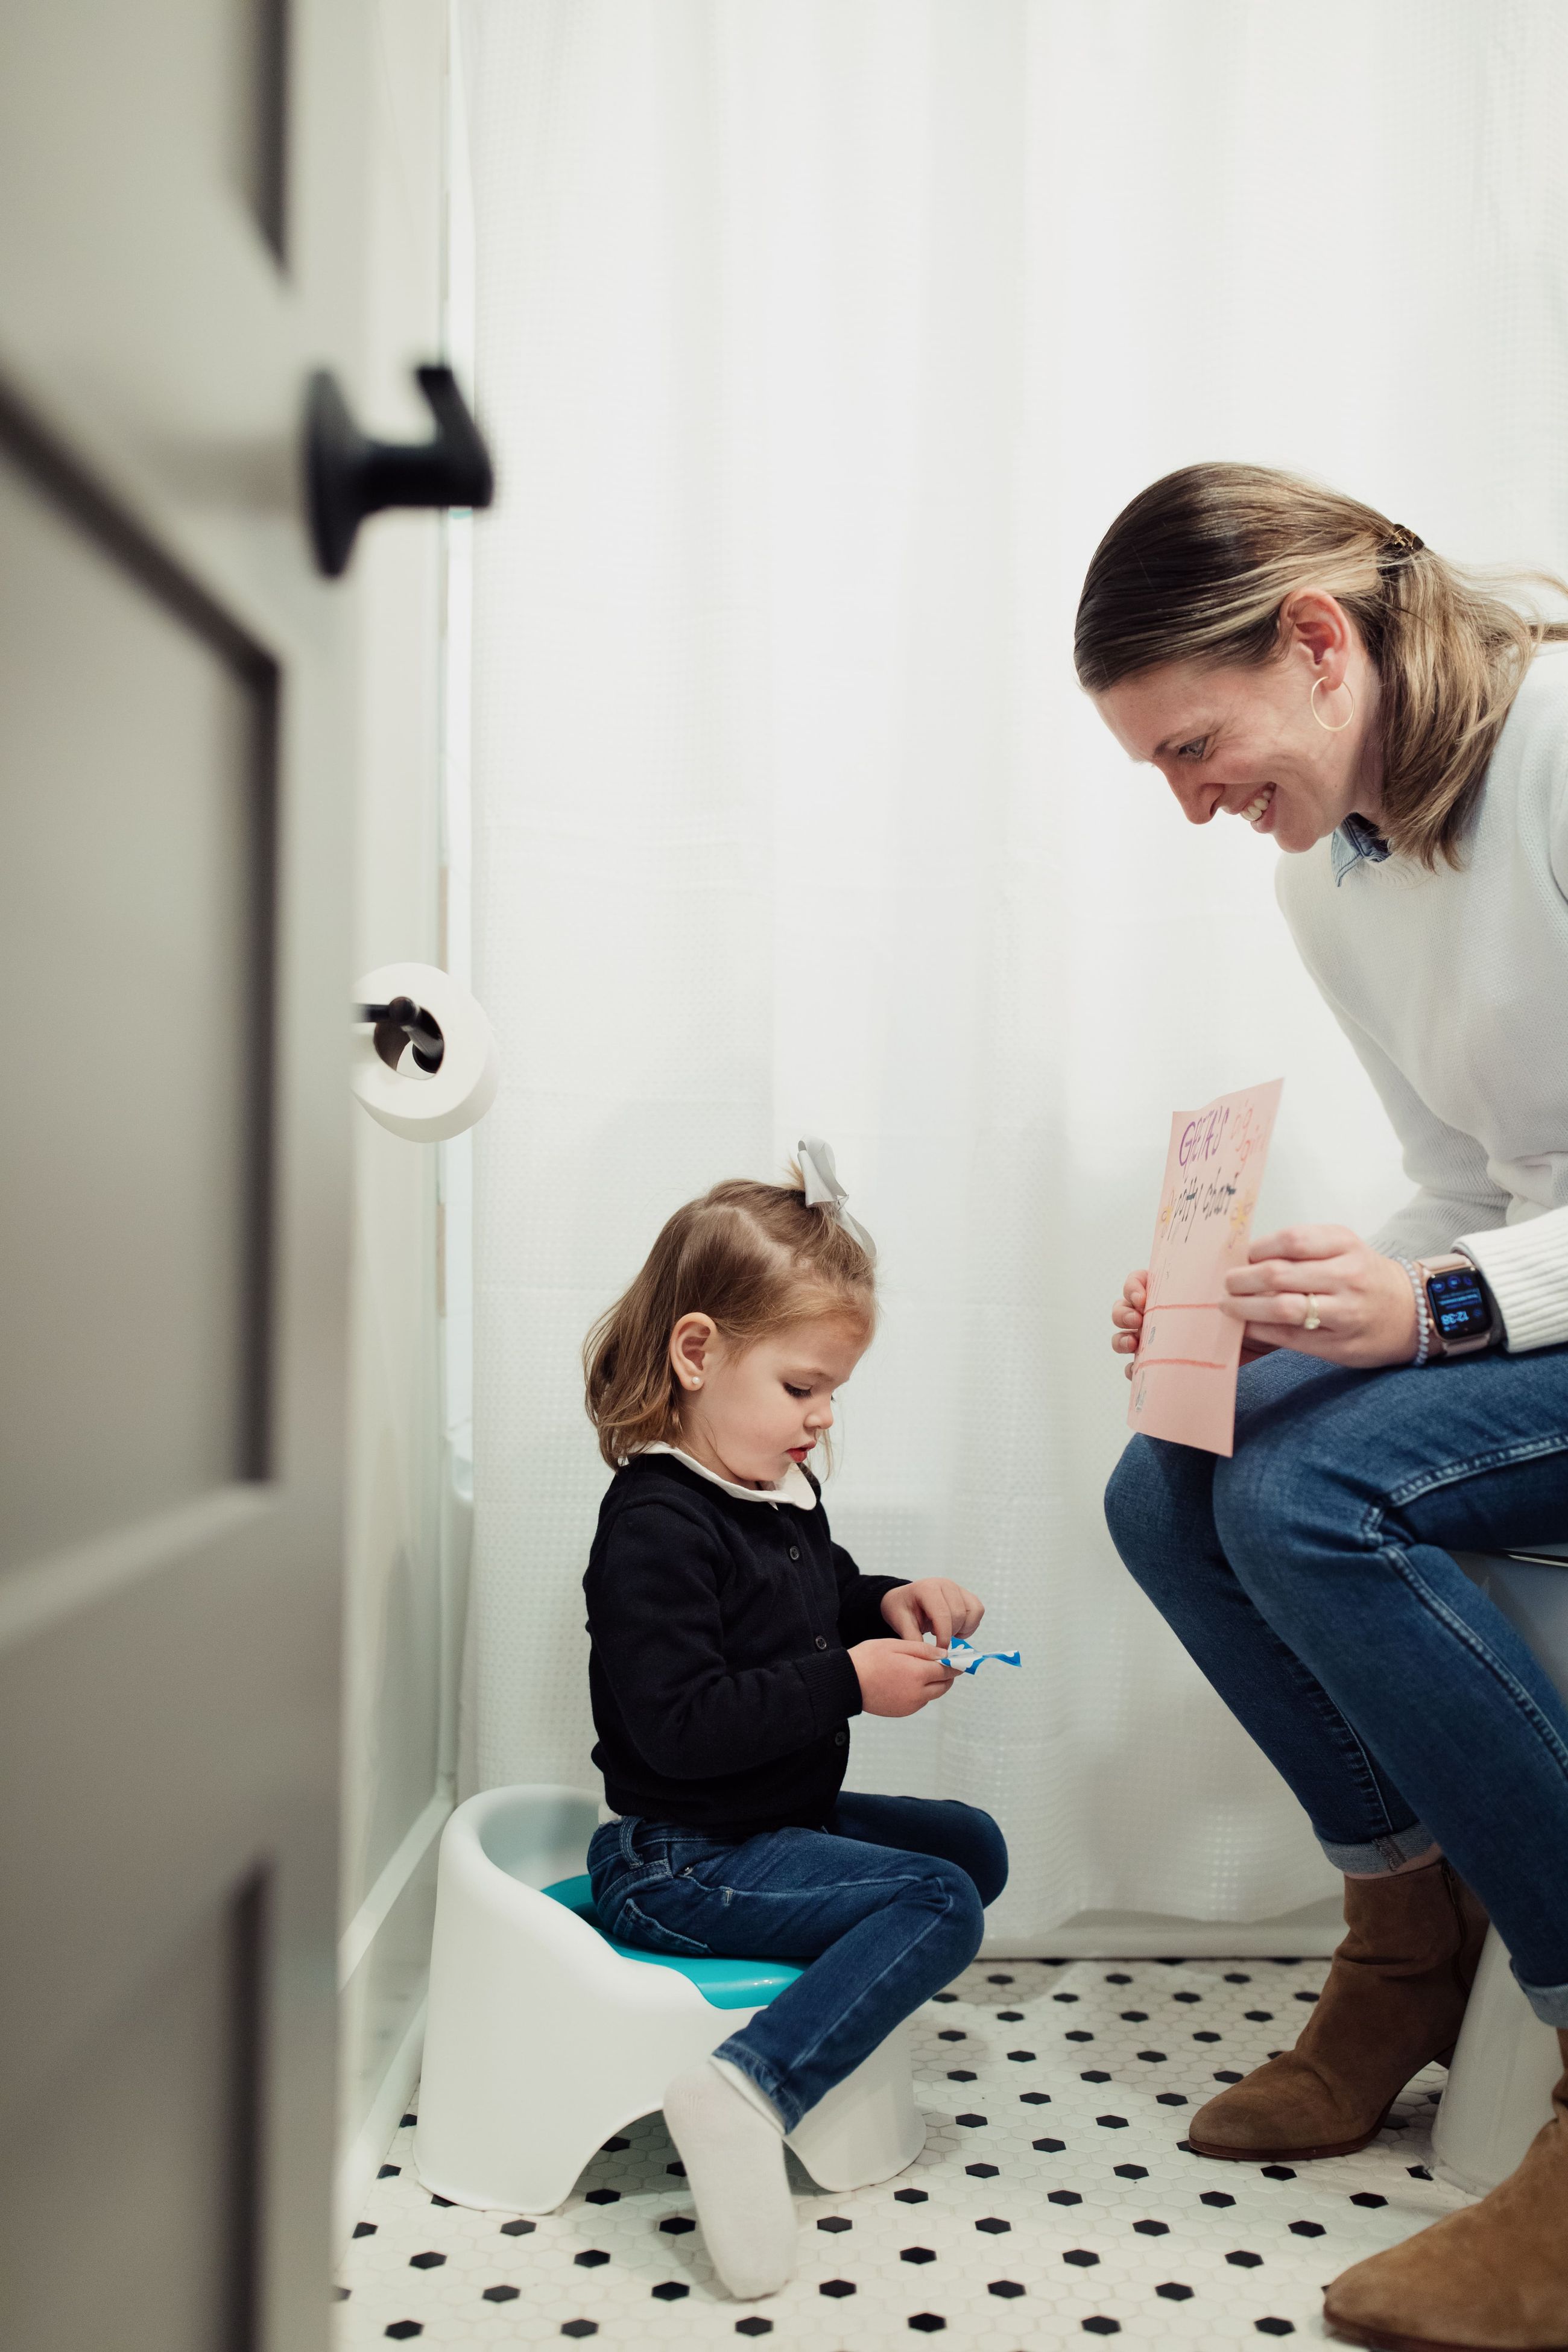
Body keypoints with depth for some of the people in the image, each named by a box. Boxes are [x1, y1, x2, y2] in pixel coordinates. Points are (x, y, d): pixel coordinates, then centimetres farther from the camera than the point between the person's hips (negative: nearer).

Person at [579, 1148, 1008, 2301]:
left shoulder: (783, 1492, 7)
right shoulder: (657, 1524, -23)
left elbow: (820, 1597, 25)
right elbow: (678, 1725, -29)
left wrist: (892, 1604, 3)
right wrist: (850, 1680, -27)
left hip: (780, 1816, 10)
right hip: (680, 1861, -10)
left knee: (973, 1844, 14)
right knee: (939, 1904, -17)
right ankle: (750, 2091, -26)